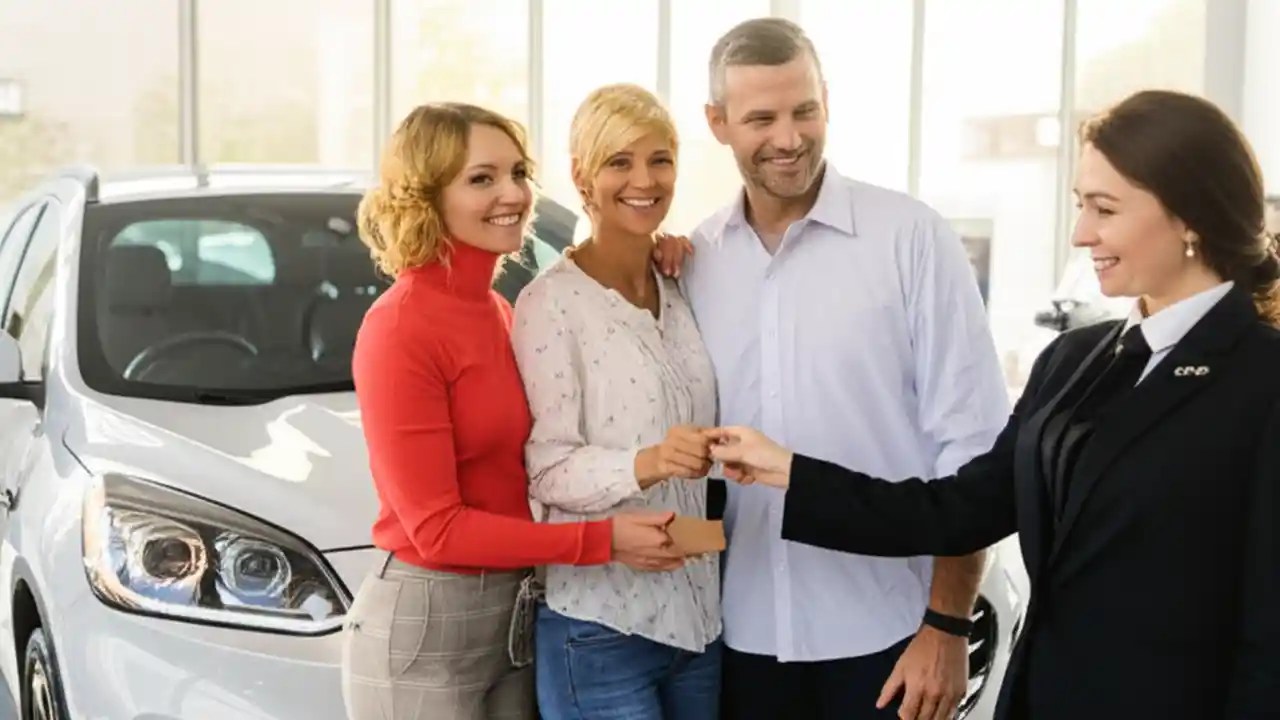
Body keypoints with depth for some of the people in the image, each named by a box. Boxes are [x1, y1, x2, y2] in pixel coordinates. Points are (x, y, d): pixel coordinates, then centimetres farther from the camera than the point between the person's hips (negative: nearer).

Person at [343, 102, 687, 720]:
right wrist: (602, 541, -21)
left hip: (515, 614, 7)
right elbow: (435, 527, -19)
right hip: (424, 626, -7)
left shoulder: (502, 310, 8)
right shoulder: (400, 329, -17)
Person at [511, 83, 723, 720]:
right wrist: (643, 465, -30)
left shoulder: (680, 290, 8)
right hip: (598, 626, -6)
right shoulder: (551, 302, -11)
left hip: (696, 614, 6)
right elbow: (548, 470, -15)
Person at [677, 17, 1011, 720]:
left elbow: (970, 444, -8)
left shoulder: (912, 237, -8)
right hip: (745, 633, 3)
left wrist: (946, 625, -10)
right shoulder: (694, 260, 2)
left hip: (884, 632, -3)